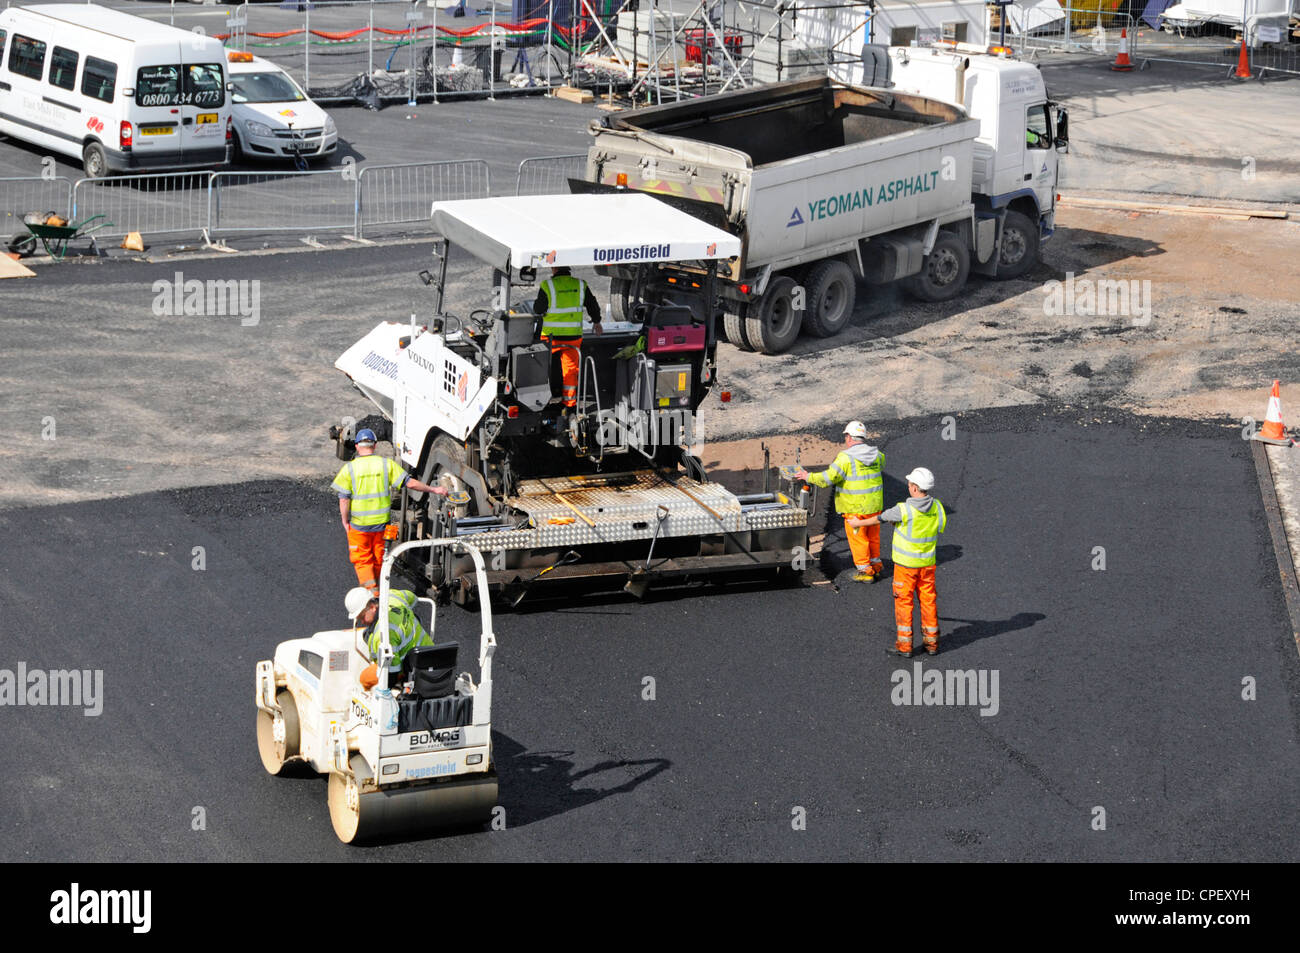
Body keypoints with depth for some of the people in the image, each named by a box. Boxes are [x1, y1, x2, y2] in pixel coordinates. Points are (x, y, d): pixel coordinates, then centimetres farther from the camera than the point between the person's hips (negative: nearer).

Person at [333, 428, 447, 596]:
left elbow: (344, 499, -9)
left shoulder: (349, 468, -6)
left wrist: (345, 522, 1)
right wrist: (433, 489, 7)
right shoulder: (387, 464, -2)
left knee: (362, 560, 7)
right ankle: (376, 589, 31)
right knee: (379, 559, 18)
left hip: (359, 524, -2)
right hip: (382, 522, 2)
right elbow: (410, 483, -3)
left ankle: (371, 590, -10)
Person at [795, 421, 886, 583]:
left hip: (856, 508, -6)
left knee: (857, 539, 8)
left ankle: (865, 571, 13)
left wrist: (808, 477, -5)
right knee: (873, 537, 22)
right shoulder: (876, 455, 1)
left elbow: (827, 478, -21)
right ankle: (876, 566, 33)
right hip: (875, 505, 6)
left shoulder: (846, 457, -19)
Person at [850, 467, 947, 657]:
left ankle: (904, 645, 9)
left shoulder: (904, 510, -22)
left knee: (903, 602, 5)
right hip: (928, 563, 5)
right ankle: (931, 642, 20)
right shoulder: (936, 507, -7)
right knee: (928, 601, 13)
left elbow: (880, 519, -6)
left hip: (906, 563, -5)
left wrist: (859, 522, 13)